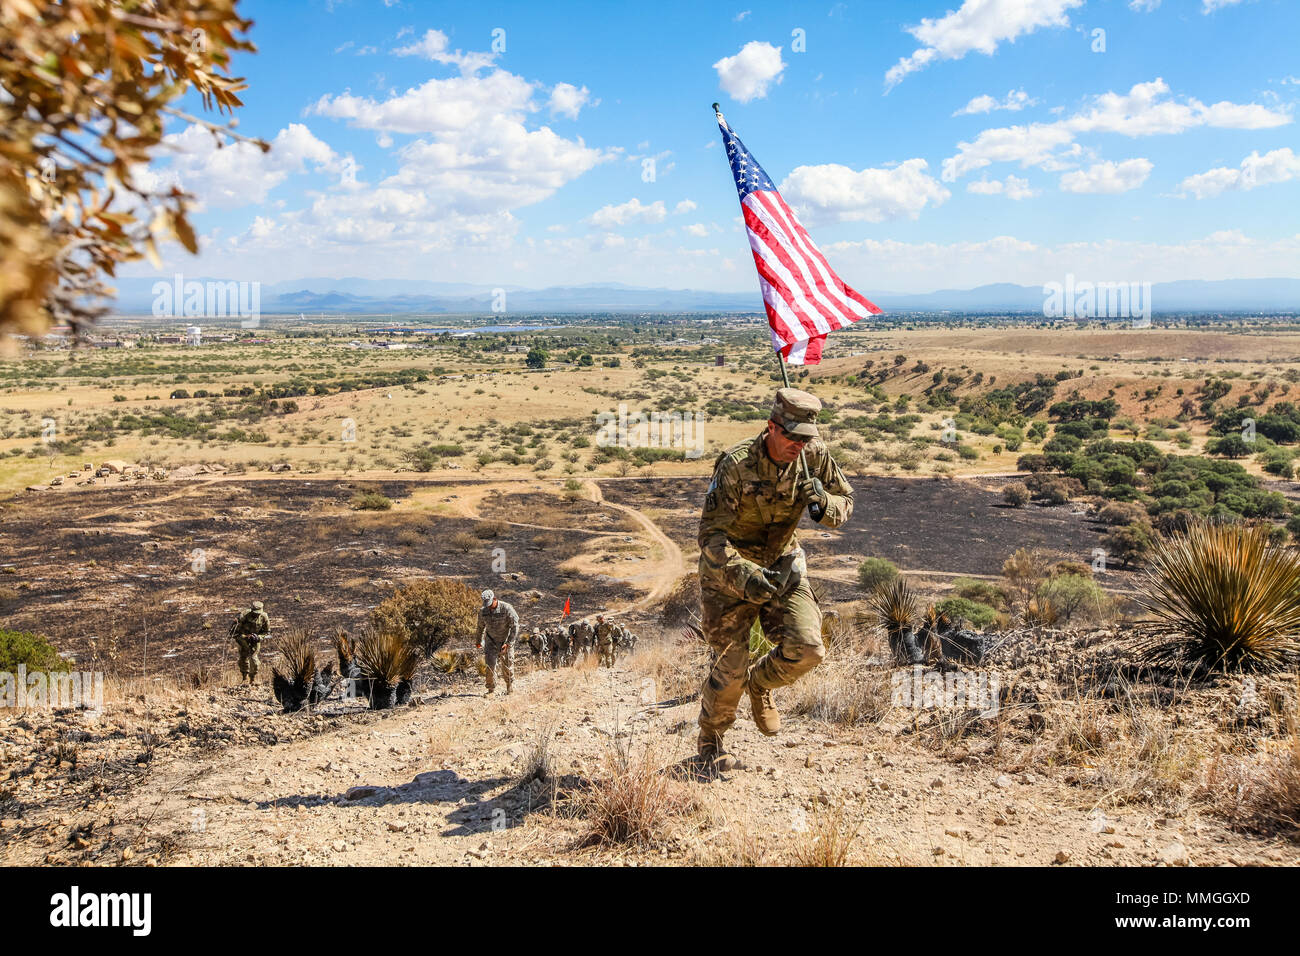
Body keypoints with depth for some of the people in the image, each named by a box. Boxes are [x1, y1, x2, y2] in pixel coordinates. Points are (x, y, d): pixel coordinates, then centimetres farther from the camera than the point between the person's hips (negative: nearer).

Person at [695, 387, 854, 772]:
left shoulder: (813, 456, -12)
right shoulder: (736, 465, -25)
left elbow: (846, 503, 0)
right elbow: (711, 535, -24)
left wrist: (822, 503, -24)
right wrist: (746, 576, -38)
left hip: (782, 562, 4)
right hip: (730, 568, -4)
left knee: (807, 649, -12)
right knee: (730, 668, -2)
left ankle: (760, 683, 22)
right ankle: (710, 741, 25)